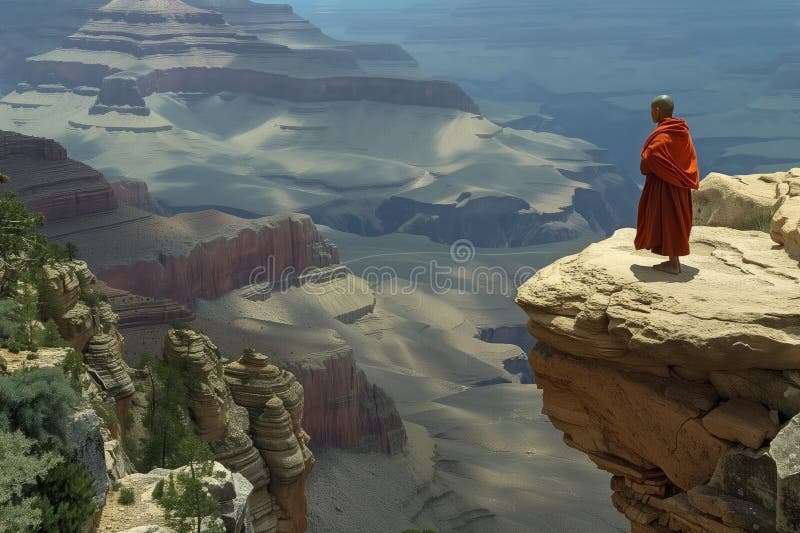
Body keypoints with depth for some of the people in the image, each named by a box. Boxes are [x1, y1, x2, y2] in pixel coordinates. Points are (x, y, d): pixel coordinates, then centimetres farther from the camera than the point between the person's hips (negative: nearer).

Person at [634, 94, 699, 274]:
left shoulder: (662, 136, -20)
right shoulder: (682, 132, 4)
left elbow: (646, 162, -21)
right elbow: (690, 158, 8)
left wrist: (645, 169, 0)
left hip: (663, 185, -8)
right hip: (680, 185, 8)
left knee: (666, 220, 0)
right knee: (675, 220, 15)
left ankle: (673, 264, 5)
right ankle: (675, 260, 22)